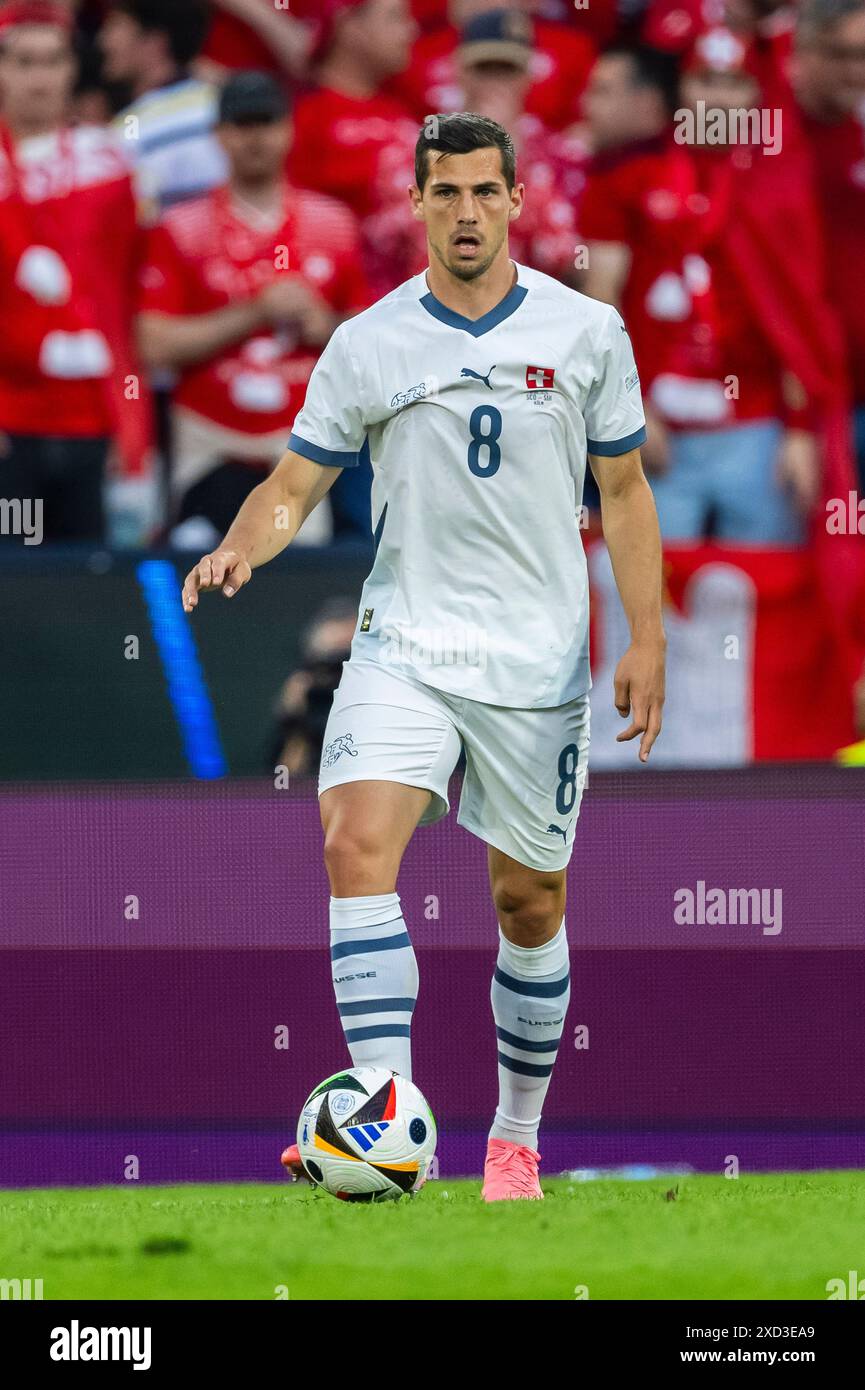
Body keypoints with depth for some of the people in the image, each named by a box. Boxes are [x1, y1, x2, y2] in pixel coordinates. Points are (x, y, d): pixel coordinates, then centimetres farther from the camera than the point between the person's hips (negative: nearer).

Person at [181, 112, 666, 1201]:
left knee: (529, 903, 8)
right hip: (403, 649, 0)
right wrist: (243, 545, -18)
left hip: (539, 662, 0)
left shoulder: (588, 332, 2)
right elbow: (296, 481, 4)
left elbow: (623, 491, 8)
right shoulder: (365, 345, 1)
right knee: (357, 845, -23)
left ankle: (517, 1134, 28)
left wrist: (646, 637, 2)